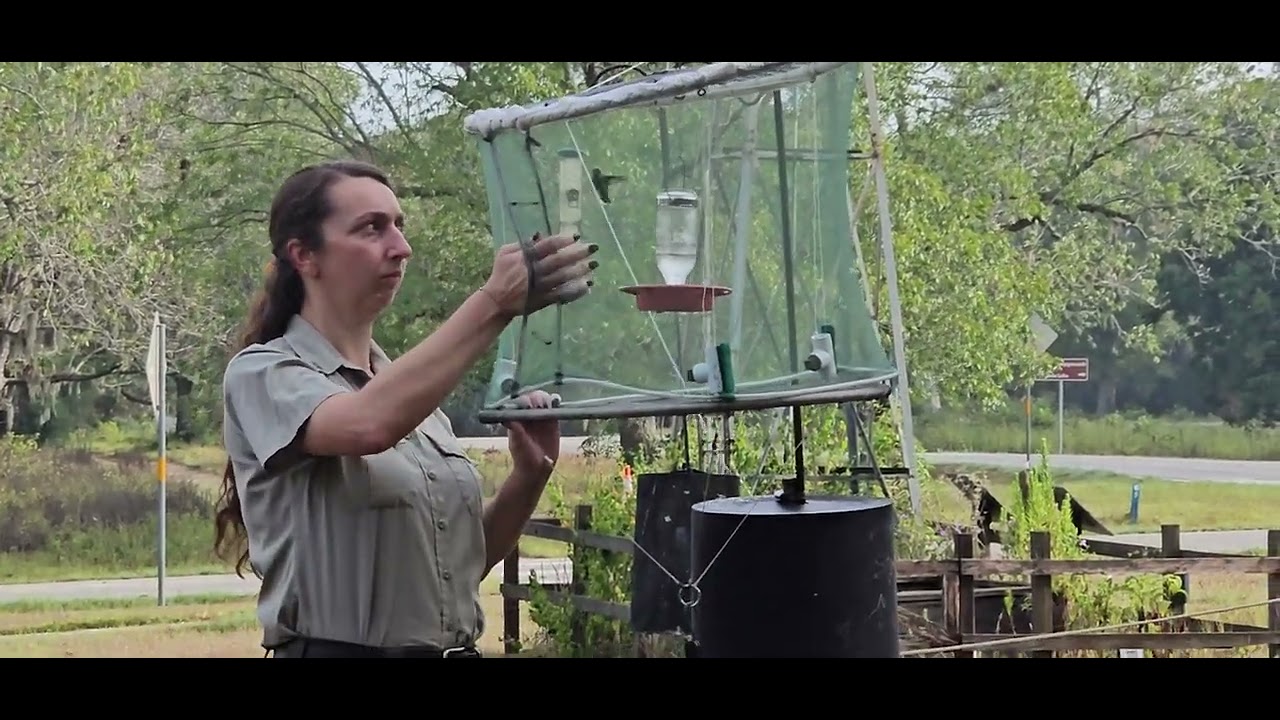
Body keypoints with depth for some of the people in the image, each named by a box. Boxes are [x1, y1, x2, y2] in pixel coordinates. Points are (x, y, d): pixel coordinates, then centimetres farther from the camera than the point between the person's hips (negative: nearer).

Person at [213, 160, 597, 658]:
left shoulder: (412, 386, 11)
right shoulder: (263, 374, -9)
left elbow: (463, 562, 12)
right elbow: (370, 424, -30)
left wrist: (529, 476, -4)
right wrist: (495, 304, -32)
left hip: (454, 646, 6)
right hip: (337, 646, -6)